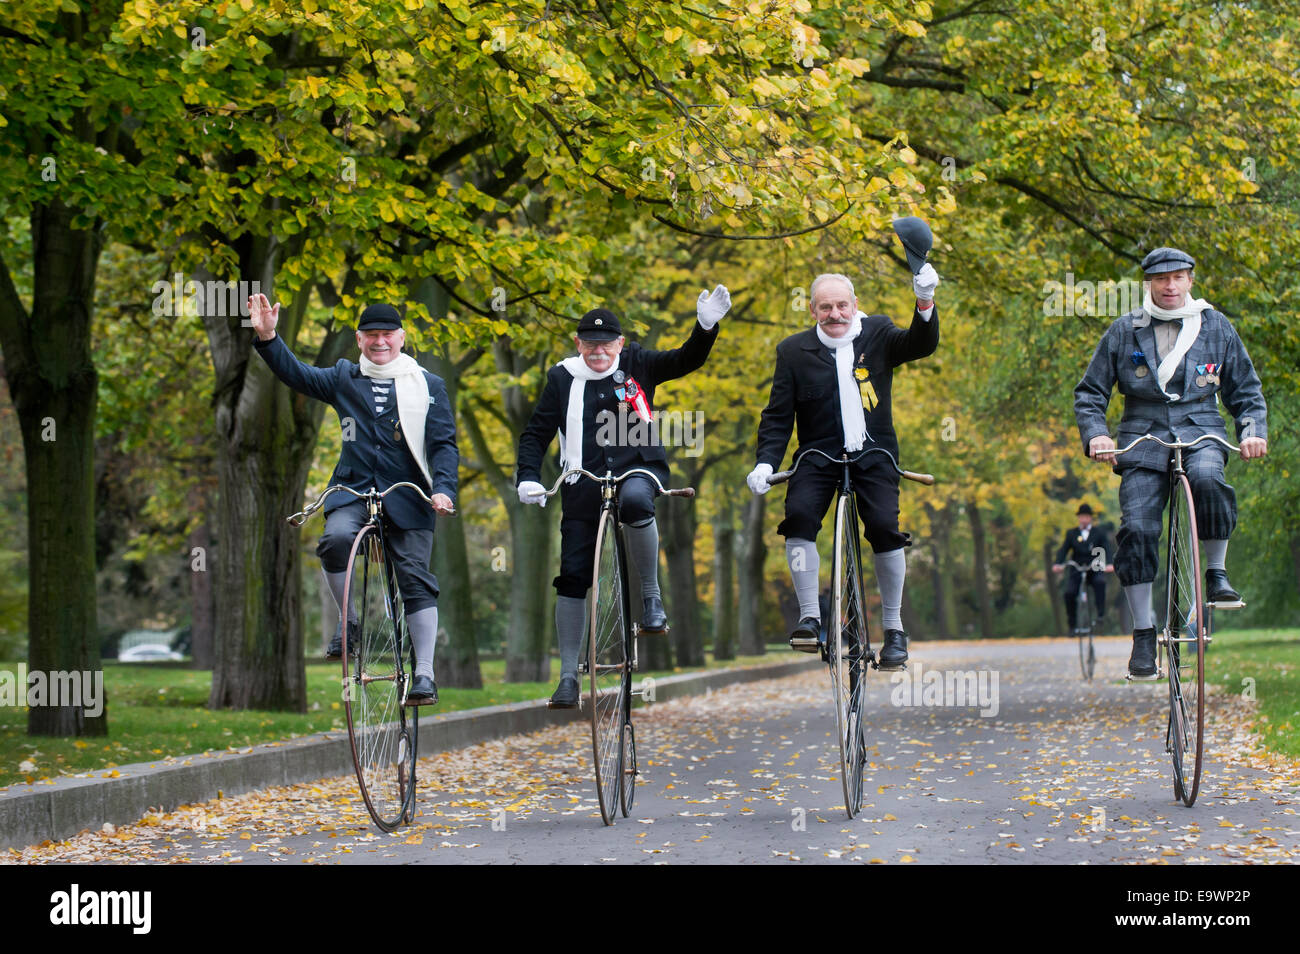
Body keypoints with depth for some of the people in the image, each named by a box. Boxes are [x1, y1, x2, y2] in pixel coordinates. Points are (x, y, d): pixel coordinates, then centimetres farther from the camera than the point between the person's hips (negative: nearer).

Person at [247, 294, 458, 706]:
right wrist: (268, 338, -8)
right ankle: (347, 622, -8)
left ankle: (425, 673, -2)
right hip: (353, 489, 1)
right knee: (336, 538, -29)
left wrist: (443, 488, -11)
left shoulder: (427, 386, 7)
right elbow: (297, 375, 7)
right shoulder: (345, 378, 12)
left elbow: (444, 443, 4)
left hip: (407, 494, -1)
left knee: (415, 578, -7)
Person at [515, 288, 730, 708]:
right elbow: (537, 433, 5)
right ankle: (569, 675, 7)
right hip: (582, 483, 2)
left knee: (634, 501, -39)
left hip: (638, 469, -2)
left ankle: (651, 595, -20)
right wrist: (527, 477, -10)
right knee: (573, 576, -2)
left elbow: (686, 360, -9)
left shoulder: (636, 365, 2)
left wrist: (706, 326, -28)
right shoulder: (562, 379, 3)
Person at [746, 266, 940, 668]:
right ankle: (809, 616, -14)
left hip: (872, 452, 0)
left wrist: (925, 304, -33)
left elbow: (921, 345, -14)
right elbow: (778, 415, 3)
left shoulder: (878, 334, 4)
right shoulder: (794, 351, 2)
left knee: (885, 526, -18)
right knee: (798, 515, -25)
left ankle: (893, 628, -2)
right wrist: (766, 462, -13)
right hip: (819, 454, 0)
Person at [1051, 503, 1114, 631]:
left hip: (1094, 570, -1)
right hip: (1076, 570, 1)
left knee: (1100, 582, -34)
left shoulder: (1099, 533, 9)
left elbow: (1107, 548, -5)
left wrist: (1109, 564, -26)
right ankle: (1073, 624, -5)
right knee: (1069, 593, -21)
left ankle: (1100, 614, -27)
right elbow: (1063, 550, 0)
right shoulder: (1071, 534, 12)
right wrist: (1058, 564, -20)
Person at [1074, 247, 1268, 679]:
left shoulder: (1216, 327, 9)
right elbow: (1090, 391, 9)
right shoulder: (1124, 331, 7)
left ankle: (1216, 573, -15)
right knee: (1136, 528, -15)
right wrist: (1095, 433, -8)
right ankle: (1144, 632, -5)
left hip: (1201, 432, 0)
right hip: (1144, 437, 1)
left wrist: (1253, 430, -3)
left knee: (1207, 478, -35)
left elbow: (1245, 389, 14)